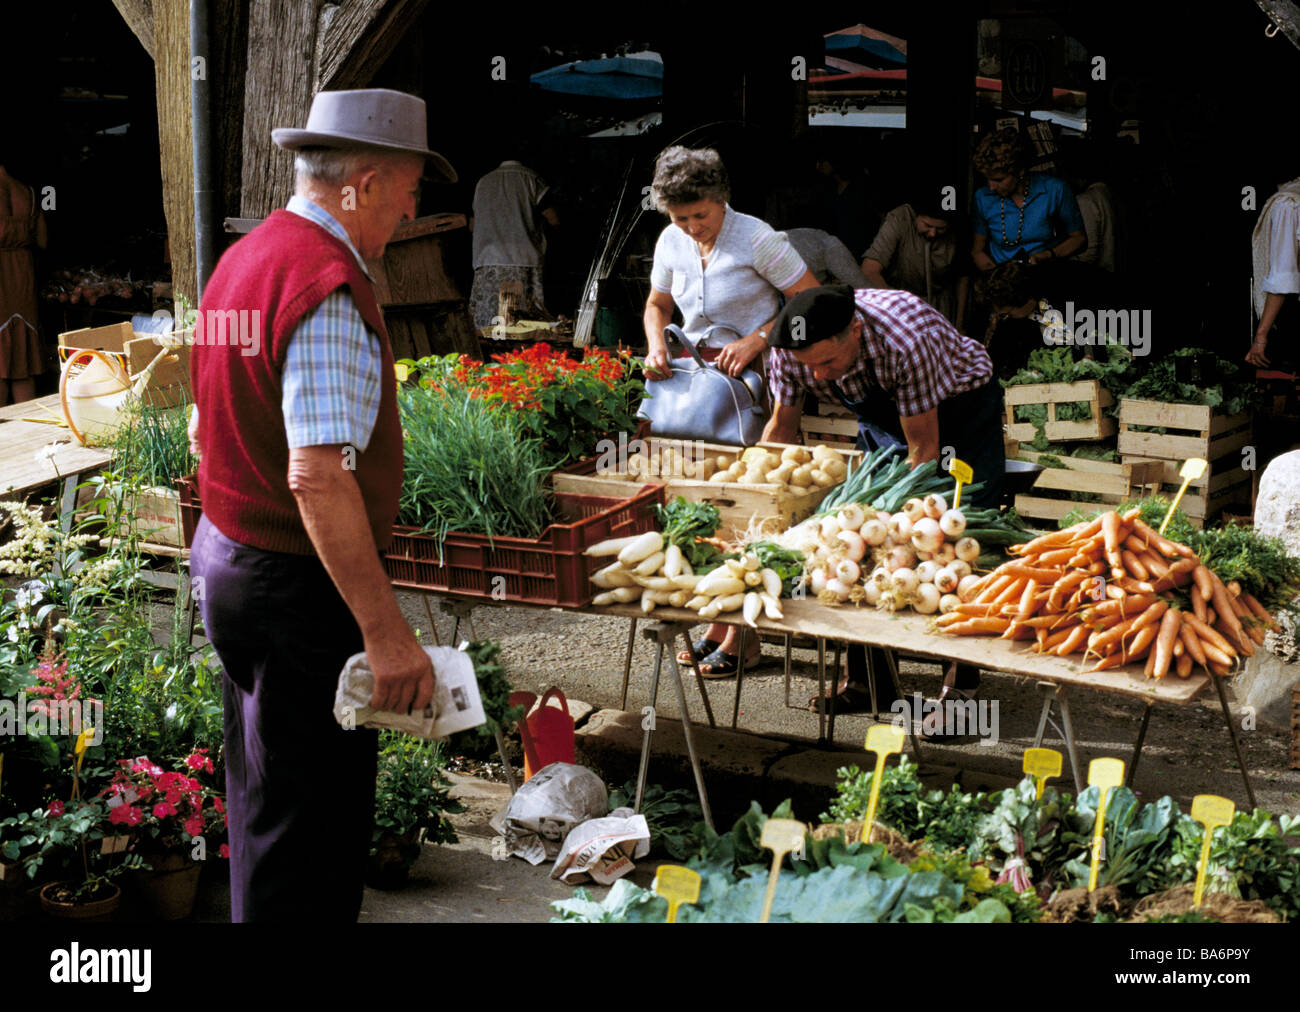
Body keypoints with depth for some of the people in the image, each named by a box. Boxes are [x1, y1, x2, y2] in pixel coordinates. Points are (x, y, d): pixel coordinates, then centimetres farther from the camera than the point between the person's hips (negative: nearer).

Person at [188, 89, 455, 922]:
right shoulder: (330, 290, -23)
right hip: (297, 584, -10)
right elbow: (319, 479, -30)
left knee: (265, 791, 24)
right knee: (311, 821, 1)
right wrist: (387, 632, -29)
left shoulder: (249, 255, 9)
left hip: (227, 551, 10)